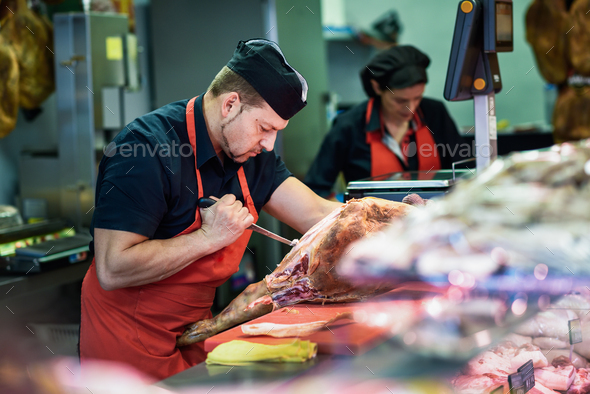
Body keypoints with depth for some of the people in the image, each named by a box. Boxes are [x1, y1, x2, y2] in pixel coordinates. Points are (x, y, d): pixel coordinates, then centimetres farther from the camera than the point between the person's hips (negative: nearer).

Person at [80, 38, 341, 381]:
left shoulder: (253, 156, 1)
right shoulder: (146, 149, -25)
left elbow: (317, 215, -2)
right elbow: (112, 270, -30)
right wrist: (208, 237, -27)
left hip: (194, 336, 7)